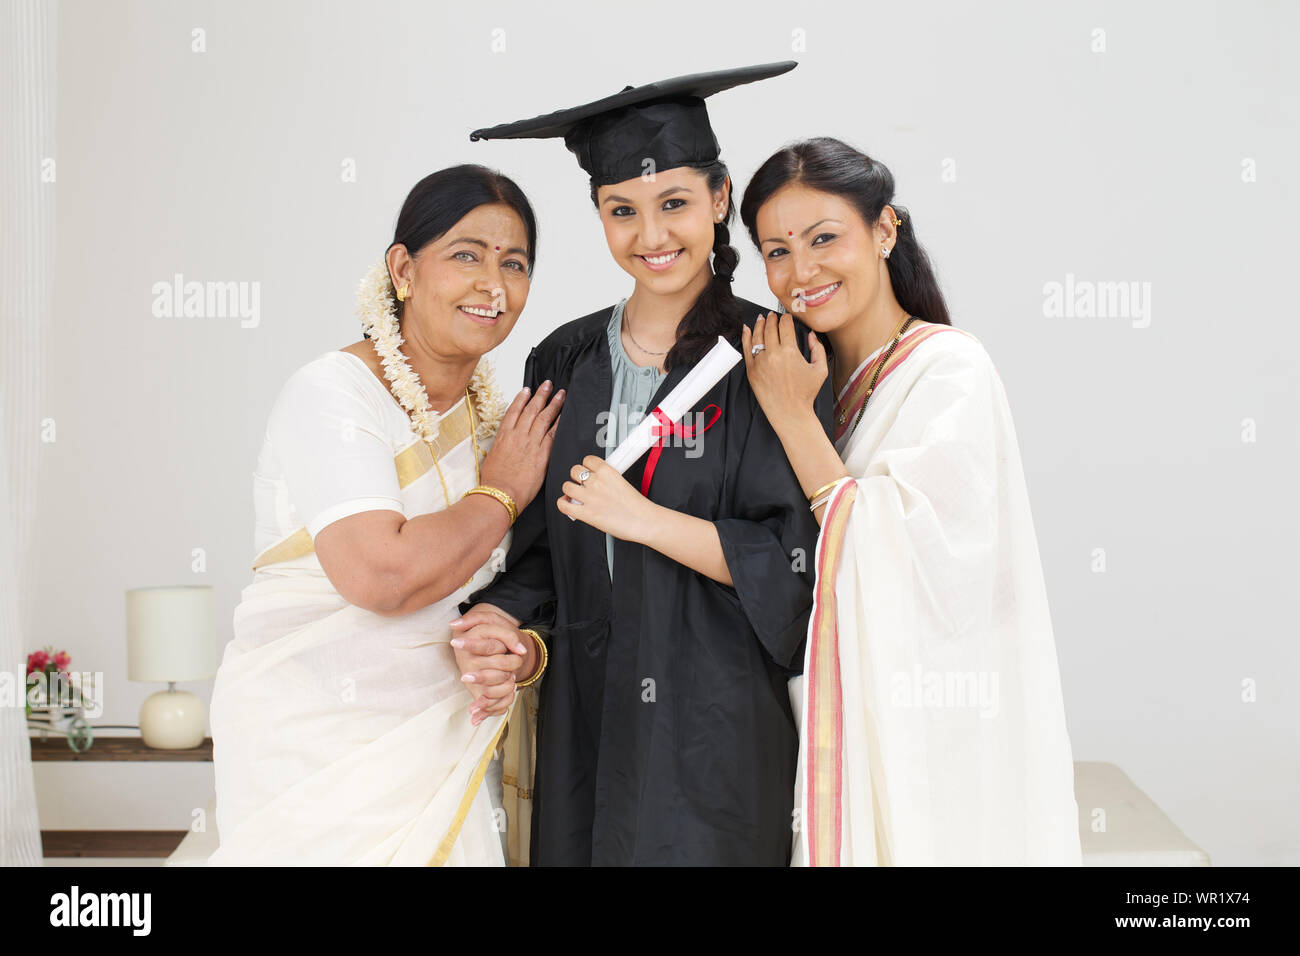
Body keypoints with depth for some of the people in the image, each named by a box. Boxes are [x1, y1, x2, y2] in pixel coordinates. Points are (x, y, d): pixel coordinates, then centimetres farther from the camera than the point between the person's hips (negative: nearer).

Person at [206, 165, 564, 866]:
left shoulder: (500, 421, 6)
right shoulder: (332, 393, -15)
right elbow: (381, 573, -29)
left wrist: (524, 647, -10)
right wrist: (502, 492, -14)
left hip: (441, 742, 6)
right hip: (315, 748, -6)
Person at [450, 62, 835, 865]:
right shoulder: (566, 363, 7)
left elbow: (802, 559, -12)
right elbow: (539, 545, 10)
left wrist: (644, 520, -16)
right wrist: (502, 620, -9)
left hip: (715, 728, -4)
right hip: (584, 721, 4)